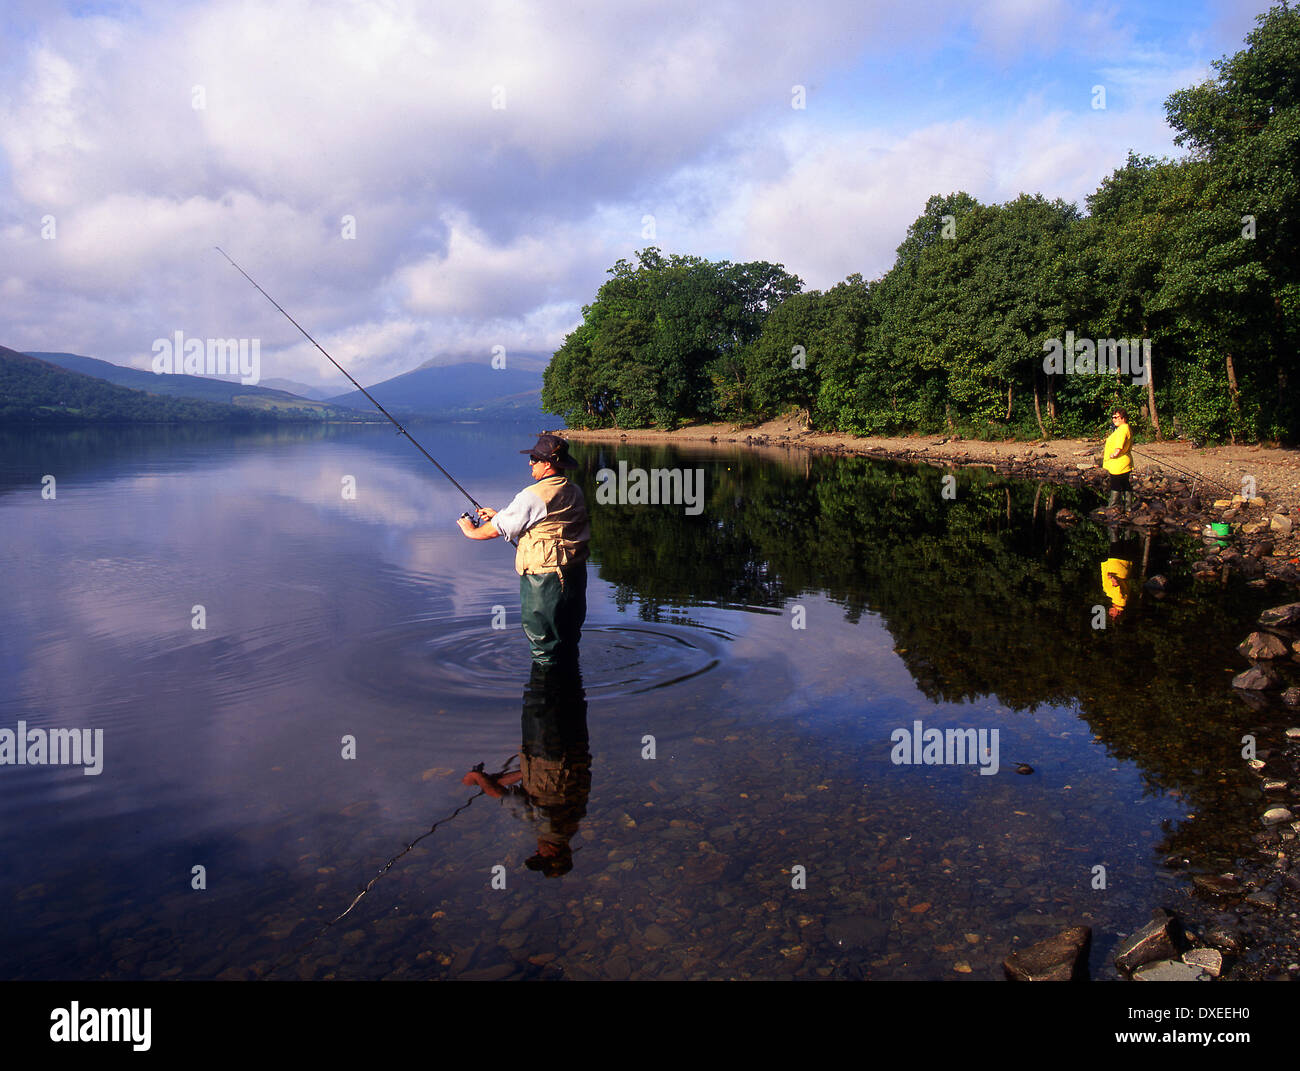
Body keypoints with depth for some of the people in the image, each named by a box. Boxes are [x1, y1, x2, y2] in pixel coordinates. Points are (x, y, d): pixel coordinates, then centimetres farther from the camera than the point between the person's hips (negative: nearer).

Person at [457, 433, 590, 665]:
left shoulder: (532, 497, -17)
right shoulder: (575, 492, 8)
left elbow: (497, 529, -8)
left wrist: (472, 531, 13)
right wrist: (499, 515, 22)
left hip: (544, 578, -8)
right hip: (575, 574, 8)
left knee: (544, 646, 4)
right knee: (569, 640, 19)